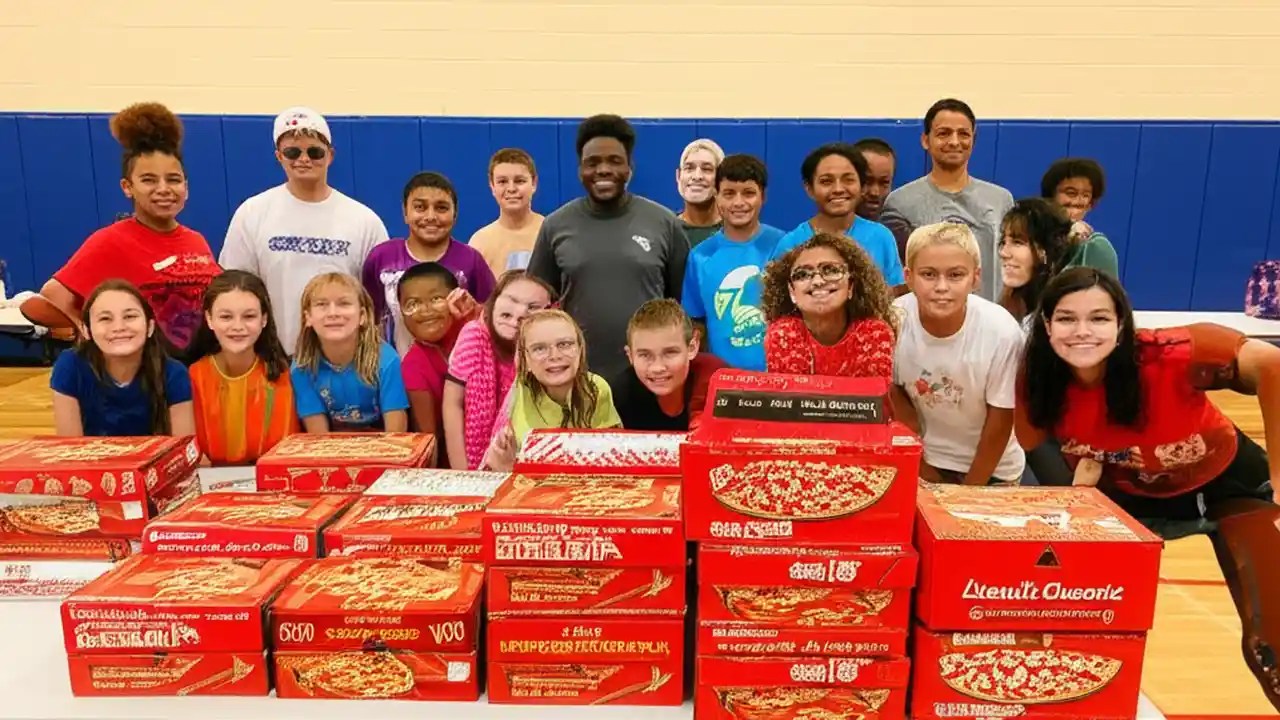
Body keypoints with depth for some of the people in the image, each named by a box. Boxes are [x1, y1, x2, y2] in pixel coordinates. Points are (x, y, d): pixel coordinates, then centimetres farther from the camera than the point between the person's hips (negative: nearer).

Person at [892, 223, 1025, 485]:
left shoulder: (1001, 331, -27)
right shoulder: (895, 320, -23)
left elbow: (1000, 422, -14)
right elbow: (895, 394, -6)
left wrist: (970, 490, -6)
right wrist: (920, 467, 1)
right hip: (923, 456, 1)